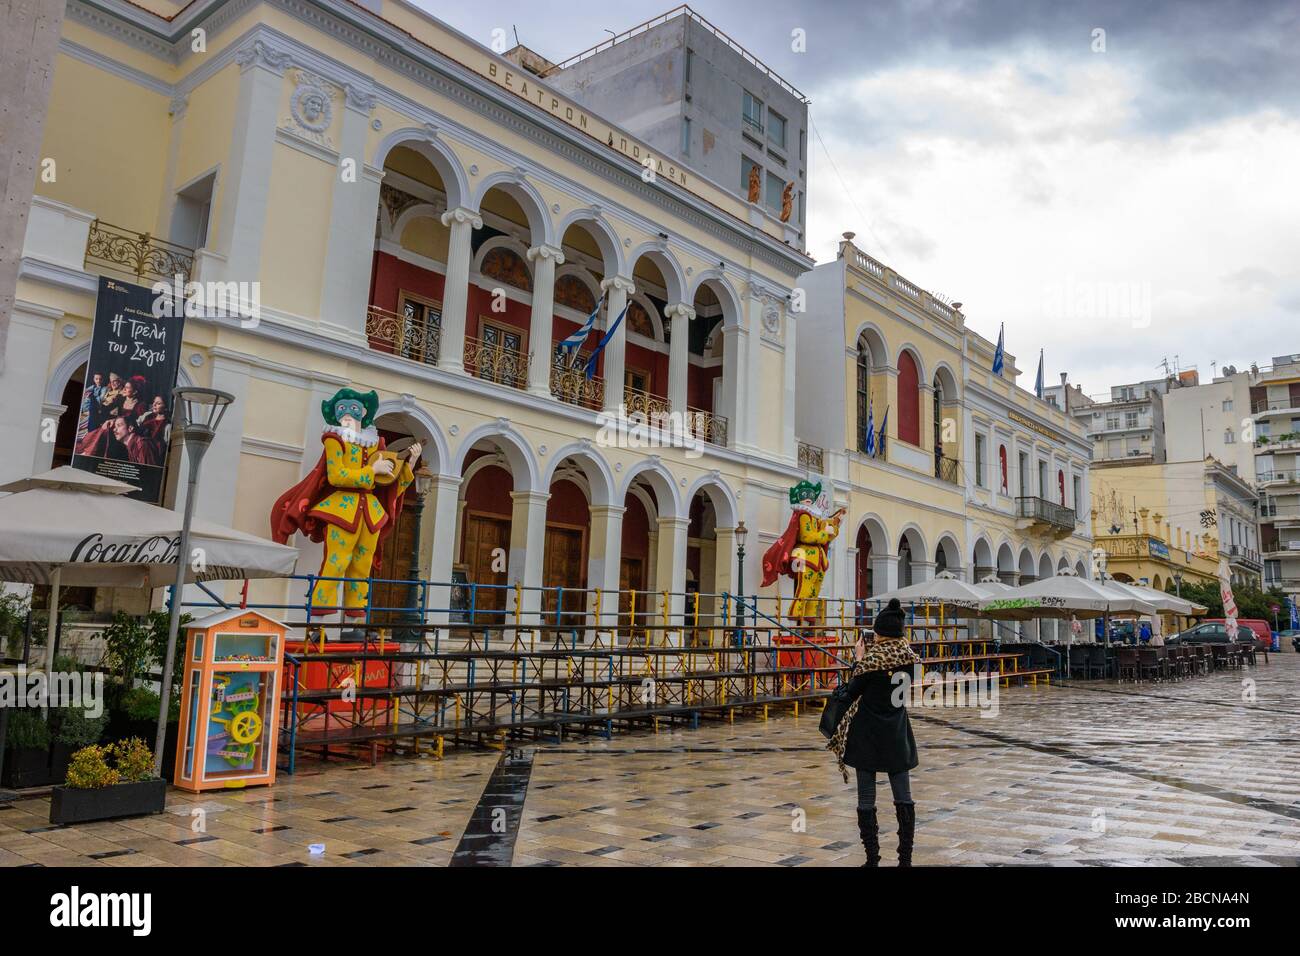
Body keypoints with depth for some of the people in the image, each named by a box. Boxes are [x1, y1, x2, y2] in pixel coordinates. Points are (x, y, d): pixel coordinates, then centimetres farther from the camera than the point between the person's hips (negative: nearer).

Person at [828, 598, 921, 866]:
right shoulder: (908, 655, -2)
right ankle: (905, 858, 12)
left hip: (868, 734, -4)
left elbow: (853, 693, -8)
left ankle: (872, 859, 6)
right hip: (897, 733, 5)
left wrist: (858, 659, -1)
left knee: (866, 800, 4)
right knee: (903, 798, 11)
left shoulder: (871, 657, -17)